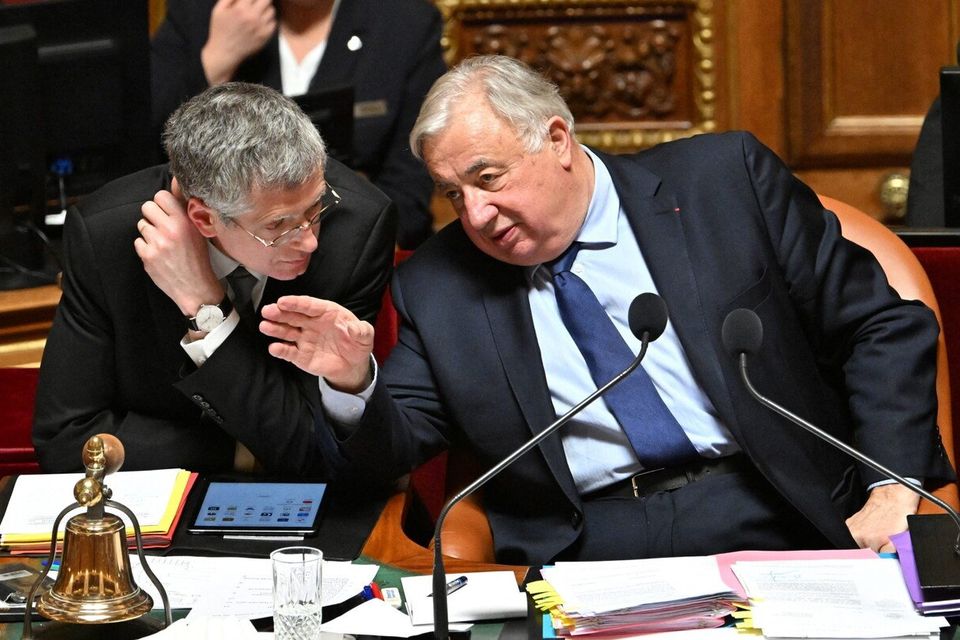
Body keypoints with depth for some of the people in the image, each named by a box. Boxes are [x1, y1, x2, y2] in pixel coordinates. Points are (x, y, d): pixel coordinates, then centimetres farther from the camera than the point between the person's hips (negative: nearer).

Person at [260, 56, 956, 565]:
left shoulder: (727, 179, 7)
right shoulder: (437, 286, 13)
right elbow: (393, 449, 15)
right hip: (585, 551, 2)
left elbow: (884, 329, 7)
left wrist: (893, 489, -6)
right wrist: (353, 383, -7)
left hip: (779, 522, -2)